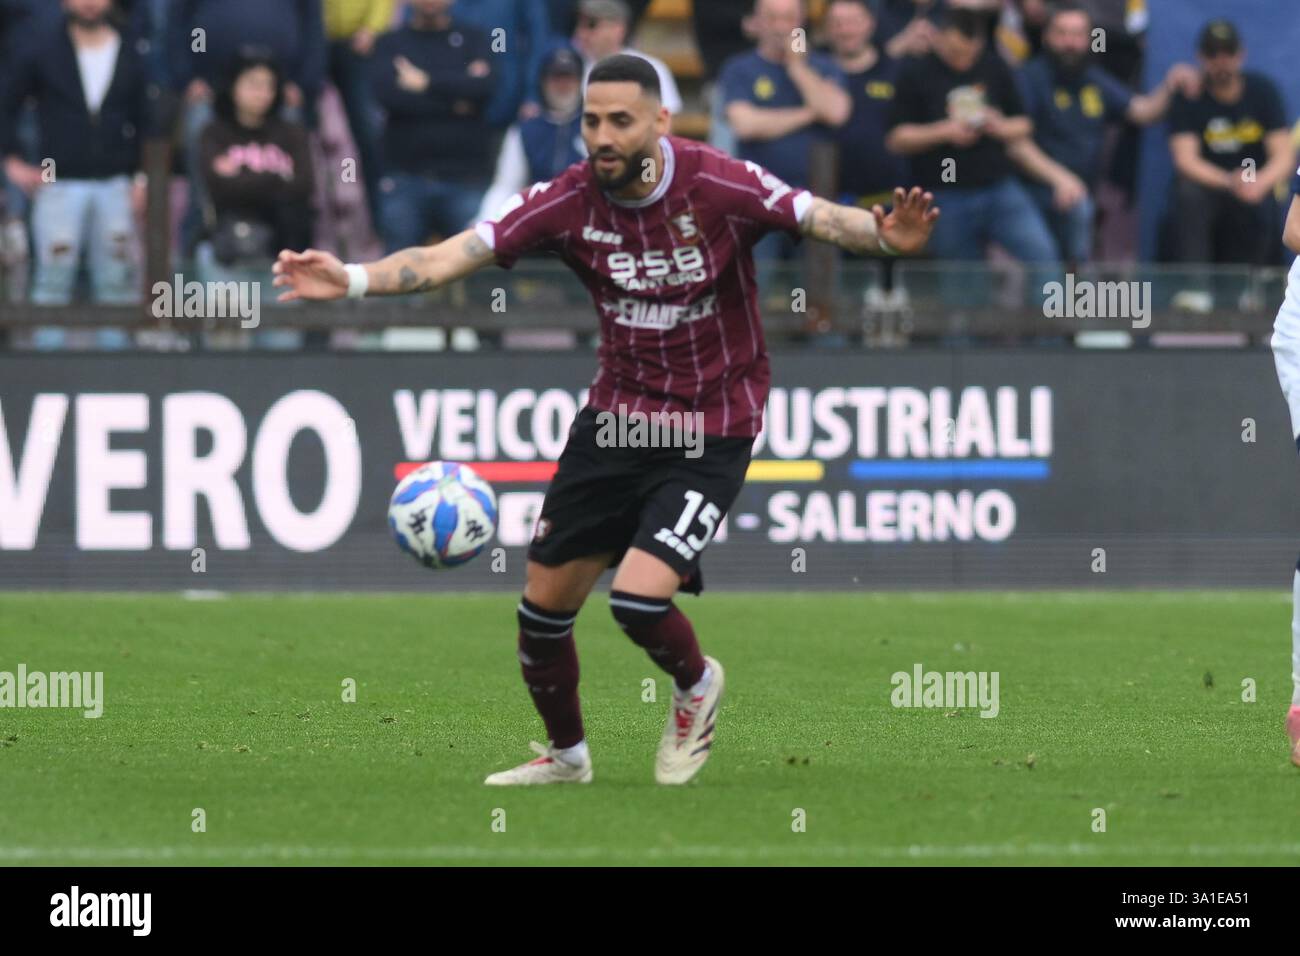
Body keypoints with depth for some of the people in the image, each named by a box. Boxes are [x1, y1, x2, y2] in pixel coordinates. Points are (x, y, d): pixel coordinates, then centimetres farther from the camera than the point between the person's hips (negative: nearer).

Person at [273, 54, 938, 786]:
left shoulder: (718, 185, -18)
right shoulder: (570, 201, -10)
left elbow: (820, 218, -27)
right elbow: (453, 255, -15)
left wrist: (882, 235, -50)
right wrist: (354, 279, -31)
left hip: (711, 432, -4)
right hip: (617, 416, 4)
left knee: (640, 598, -20)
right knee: (545, 600, 6)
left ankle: (697, 685, 15)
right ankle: (566, 755, 32)